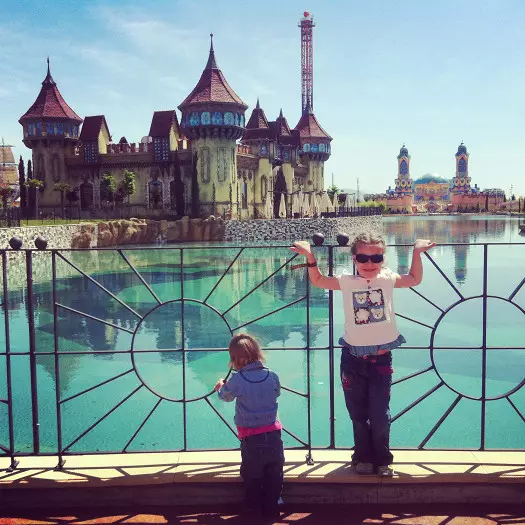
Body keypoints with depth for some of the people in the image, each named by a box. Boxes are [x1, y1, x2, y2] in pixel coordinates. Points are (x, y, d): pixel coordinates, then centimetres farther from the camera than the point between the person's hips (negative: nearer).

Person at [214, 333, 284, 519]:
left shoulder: (237, 380, -15)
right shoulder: (272, 376, -7)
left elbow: (225, 396, 5)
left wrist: (220, 386, 27)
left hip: (251, 439, -2)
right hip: (273, 434, 2)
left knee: (252, 476, 17)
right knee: (274, 476, 16)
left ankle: (255, 508, 29)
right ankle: (271, 509, 25)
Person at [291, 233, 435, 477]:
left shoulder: (387, 279, -3)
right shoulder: (347, 282, -5)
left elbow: (414, 279, 15)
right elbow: (318, 281, 7)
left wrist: (417, 253, 5)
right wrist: (310, 257, -8)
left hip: (381, 358, 0)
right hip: (353, 358, 0)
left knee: (380, 414, 4)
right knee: (358, 414, 13)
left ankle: (382, 460, 23)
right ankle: (363, 458, 30)